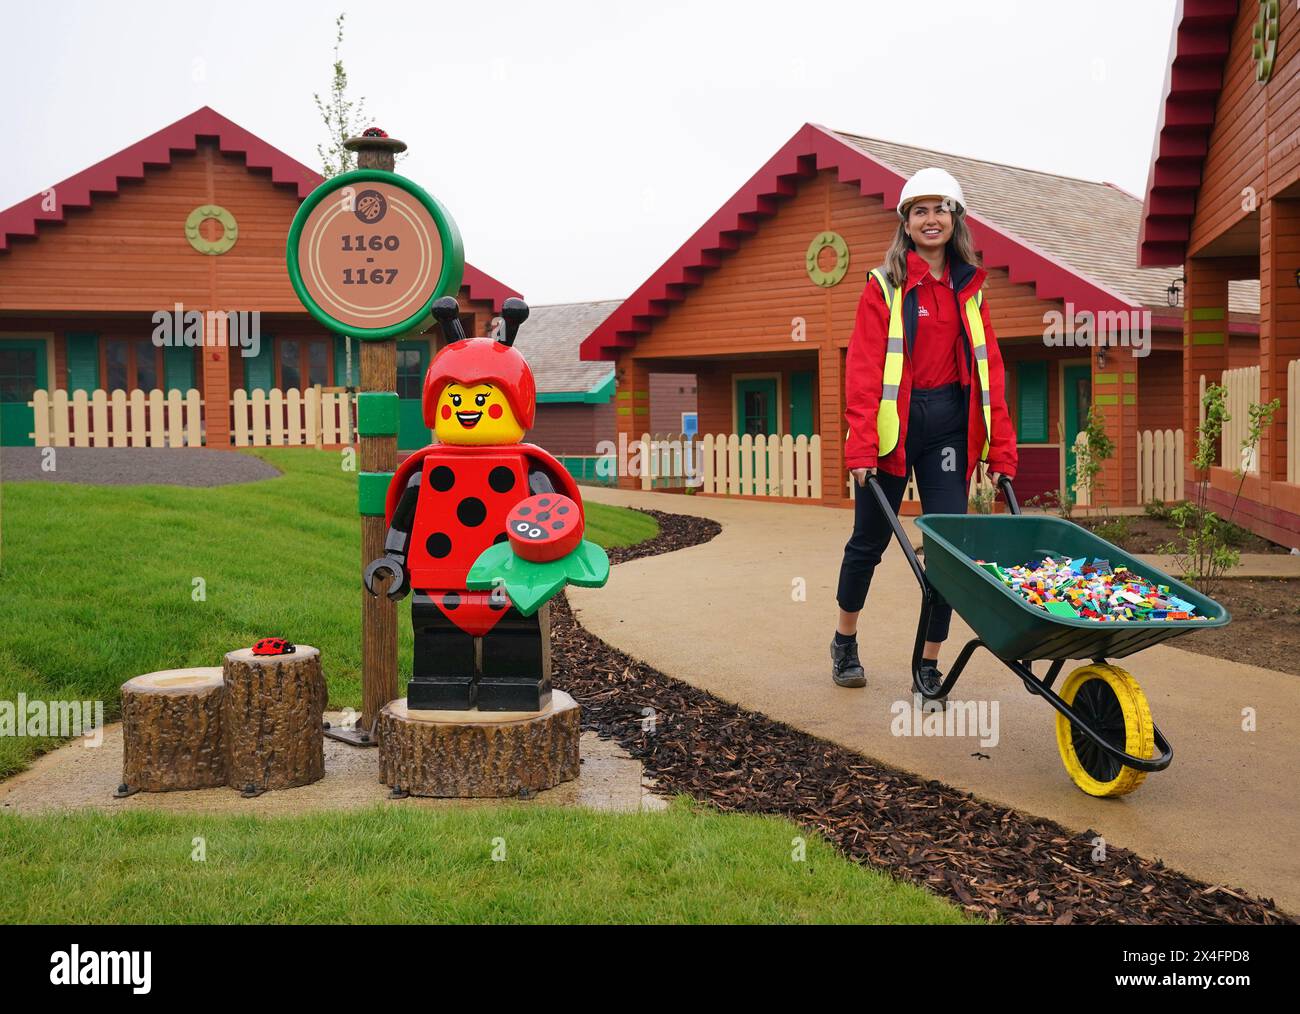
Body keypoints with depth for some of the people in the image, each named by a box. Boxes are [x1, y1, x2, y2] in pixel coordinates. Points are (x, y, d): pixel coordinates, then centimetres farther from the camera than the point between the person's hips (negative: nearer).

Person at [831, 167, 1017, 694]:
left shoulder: (969, 288, 11)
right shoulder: (884, 286, -1)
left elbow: (989, 368, 8)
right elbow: (864, 368, -8)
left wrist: (1001, 448, 1)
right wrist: (861, 445, -18)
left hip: (950, 427, 3)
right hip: (895, 423, -3)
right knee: (869, 538, 9)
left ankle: (929, 662, 11)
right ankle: (844, 641, 30)